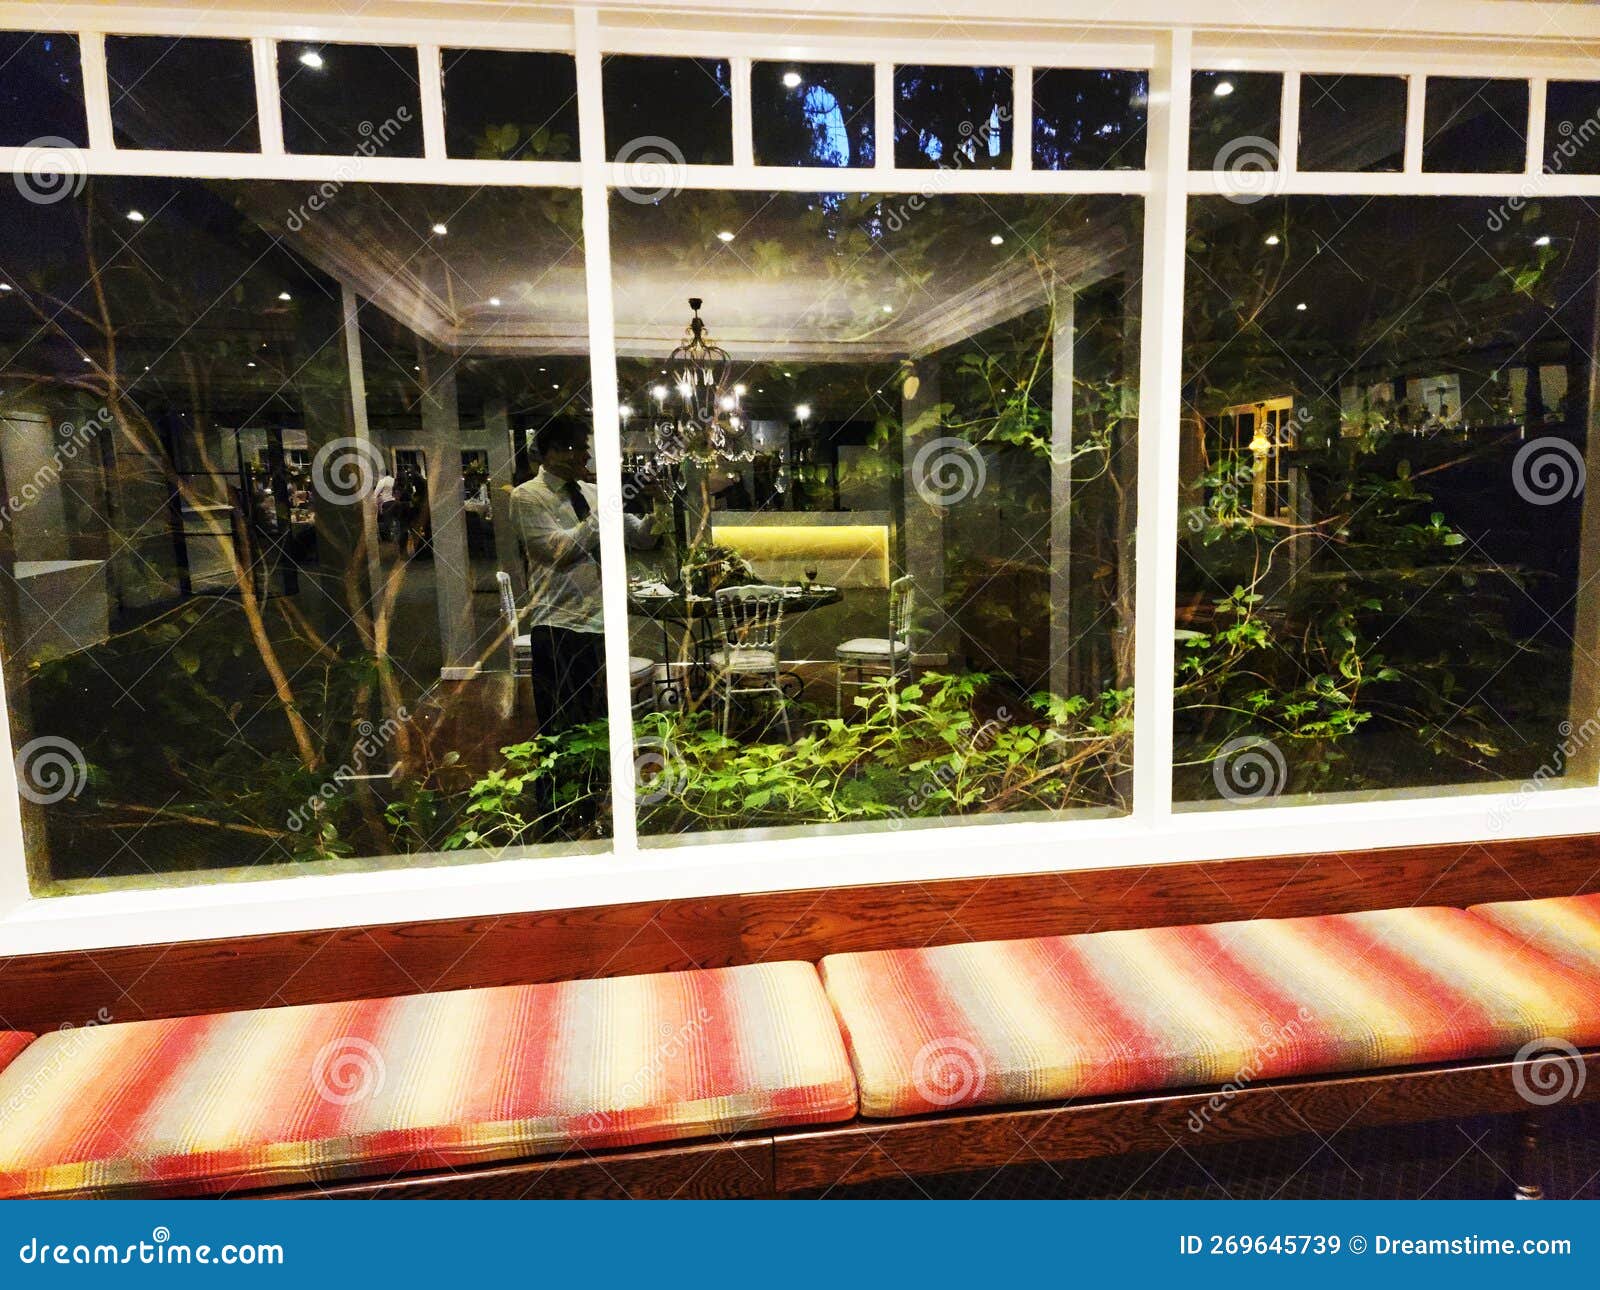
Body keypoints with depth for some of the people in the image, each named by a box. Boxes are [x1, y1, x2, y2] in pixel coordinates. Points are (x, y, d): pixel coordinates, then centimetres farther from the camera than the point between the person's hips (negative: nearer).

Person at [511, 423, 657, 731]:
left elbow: (640, 537, 17)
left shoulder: (592, 491, 13)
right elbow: (561, 549, -18)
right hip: (561, 628, -6)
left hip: (605, 624, 6)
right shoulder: (527, 496, -5)